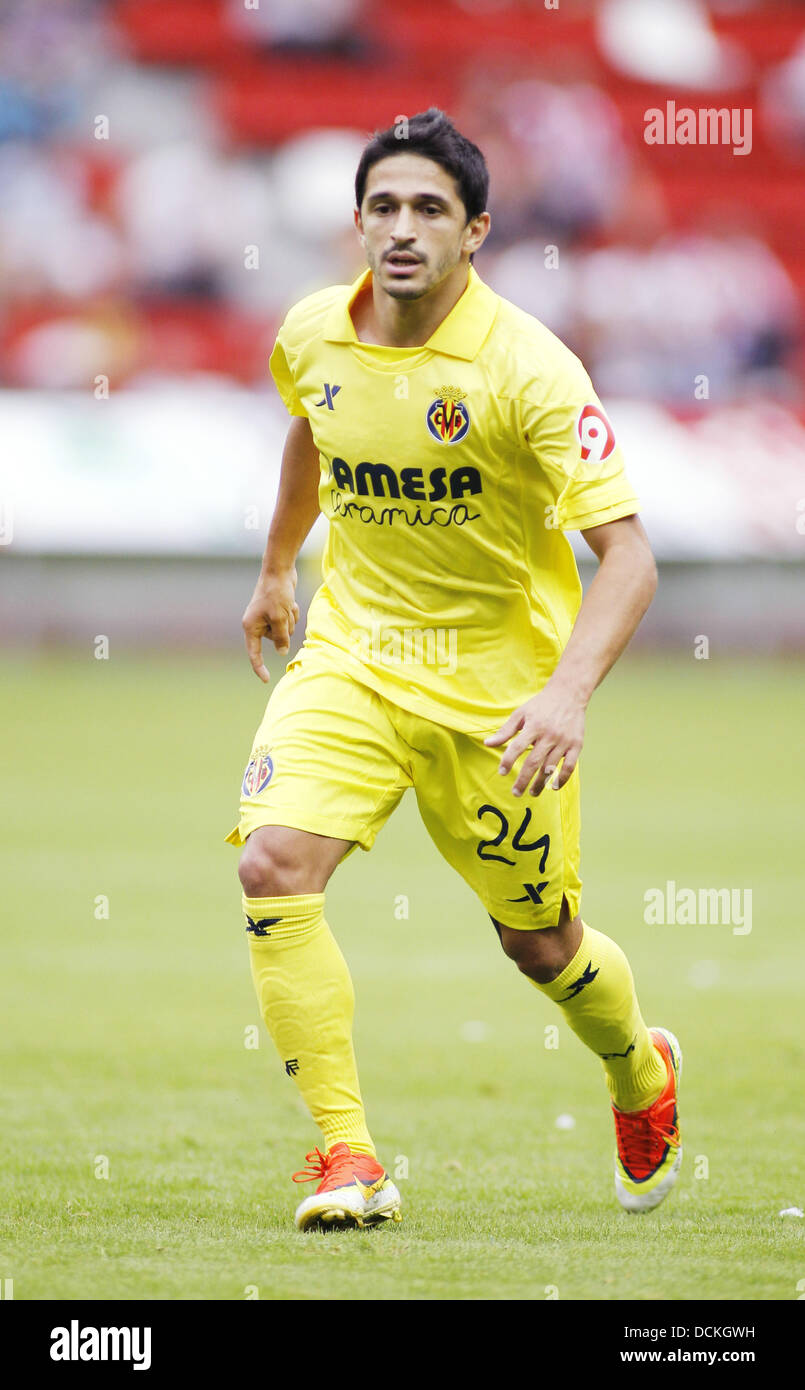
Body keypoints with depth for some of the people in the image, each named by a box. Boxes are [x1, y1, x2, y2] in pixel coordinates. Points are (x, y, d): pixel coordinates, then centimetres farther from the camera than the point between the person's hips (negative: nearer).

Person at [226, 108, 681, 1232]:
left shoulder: (529, 369, -21)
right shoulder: (313, 337, -5)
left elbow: (628, 553, -24)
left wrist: (571, 690, -39)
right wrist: (277, 568, 31)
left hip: (499, 679, -3)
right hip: (351, 656, 3)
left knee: (541, 946, 9)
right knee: (273, 867, -21)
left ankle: (644, 1076, 45)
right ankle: (347, 1158, -15)